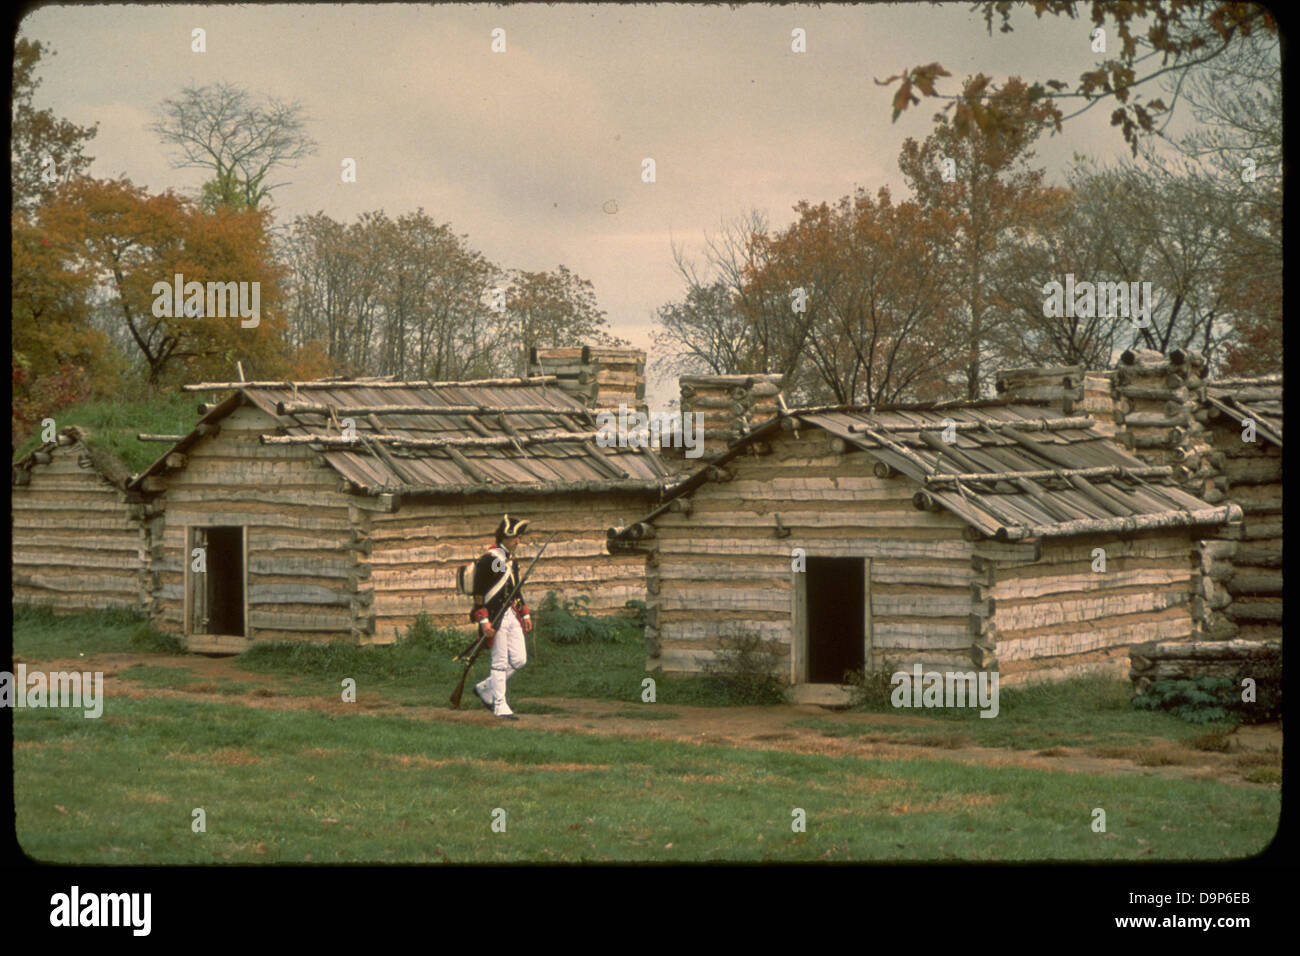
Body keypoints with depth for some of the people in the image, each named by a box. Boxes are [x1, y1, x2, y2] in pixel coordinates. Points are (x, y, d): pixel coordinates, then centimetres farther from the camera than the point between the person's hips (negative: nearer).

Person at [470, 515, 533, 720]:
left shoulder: (512, 560, 15)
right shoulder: (489, 560, -12)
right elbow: (478, 593, -15)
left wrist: (525, 614, 21)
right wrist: (484, 620, -21)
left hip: (512, 616, 9)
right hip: (496, 616, -8)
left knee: (519, 659, 7)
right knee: (500, 662, -5)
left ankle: (485, 688, 21)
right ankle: (500, 706, 2)